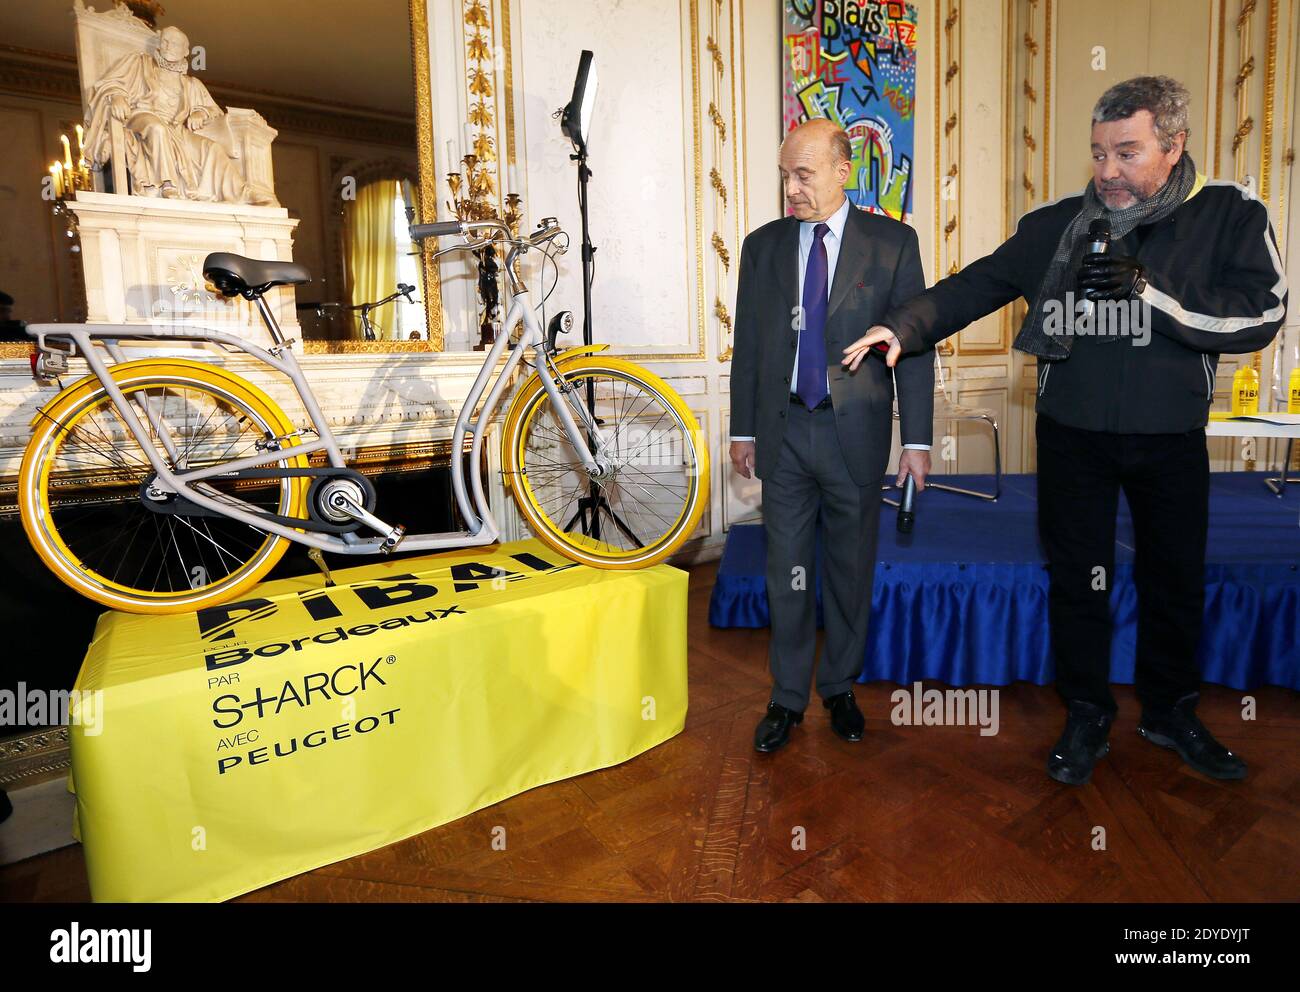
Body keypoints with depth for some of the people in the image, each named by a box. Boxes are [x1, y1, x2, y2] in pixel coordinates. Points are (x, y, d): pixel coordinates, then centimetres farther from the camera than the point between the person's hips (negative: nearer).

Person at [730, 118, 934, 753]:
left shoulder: (893, 243, 0)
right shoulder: (762, 246, 7)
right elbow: (748, 347, 10)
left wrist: (916, 439, -4)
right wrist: (743, 430, 9)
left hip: (856, 433, -1)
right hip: (783, 432, 2)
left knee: (851, 571, 10)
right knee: (786, 573, 7)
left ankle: (840, 689, 30)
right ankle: (788, 698, 23)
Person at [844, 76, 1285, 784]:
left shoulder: (1230, 215, -4)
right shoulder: (1055, 225, -1)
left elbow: (1260, 316, -12)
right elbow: (976, 286, -2)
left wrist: (1147, 289, -22)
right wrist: (903, 327, -16)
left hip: (1173, 440, 1)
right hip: (1073, 437, 0)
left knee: (1176, 581, 14)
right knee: (1078, 581, 8)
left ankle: (1171, 714, 37)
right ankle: (1087, 718, 27)